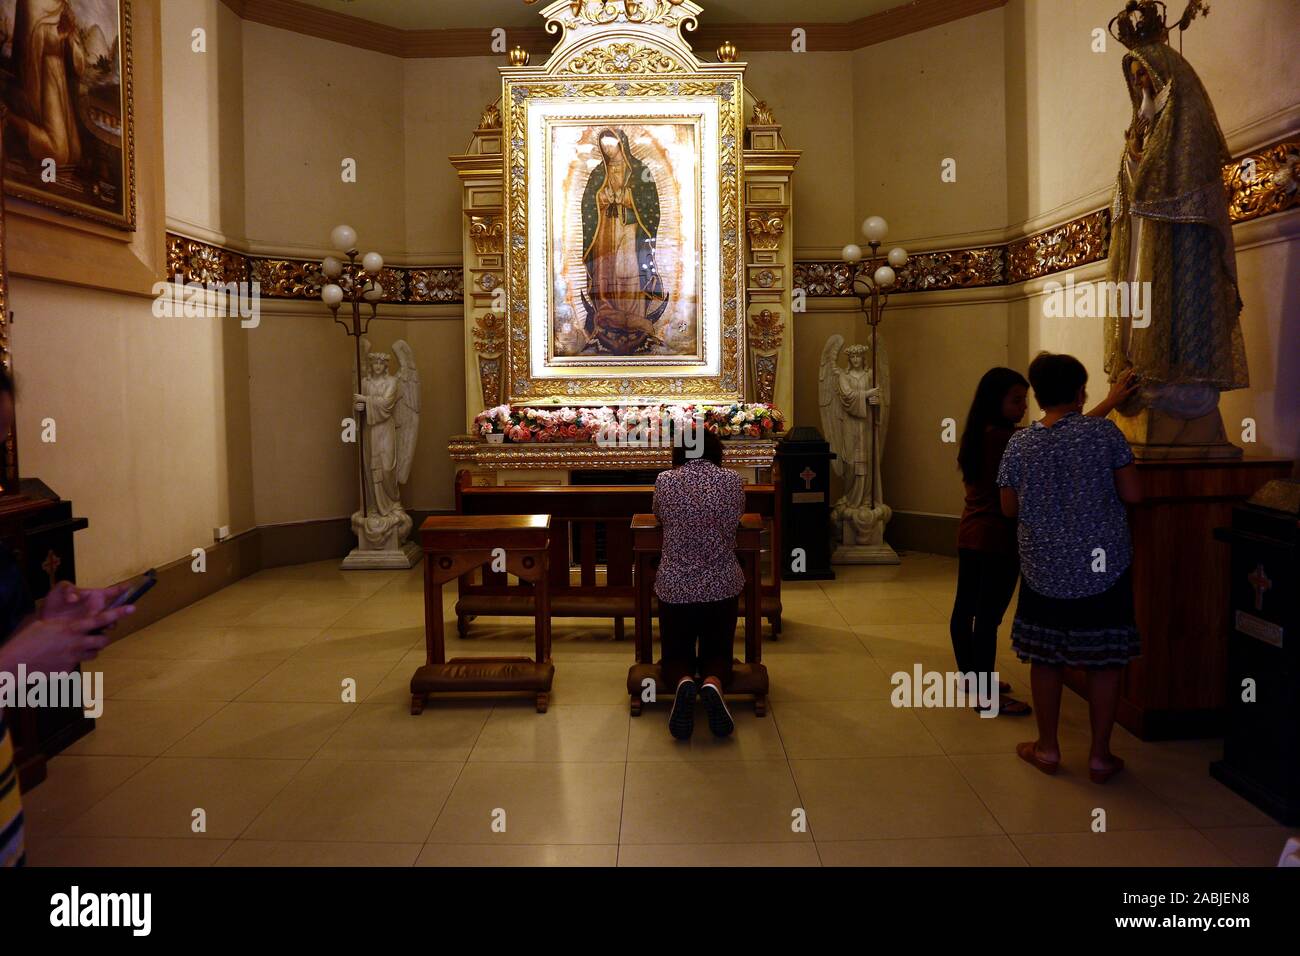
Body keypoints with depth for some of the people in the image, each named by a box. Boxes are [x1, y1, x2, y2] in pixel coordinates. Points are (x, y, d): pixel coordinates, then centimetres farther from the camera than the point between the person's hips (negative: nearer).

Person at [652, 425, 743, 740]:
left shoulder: (664, 481, -7)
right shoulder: (732, 480, -6)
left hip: (674, 587, 0)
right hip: (723, 586, 1)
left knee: (676, 656, 17)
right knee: (717, 654, 18)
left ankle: (683, 683, -19)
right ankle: (713, 684, -18)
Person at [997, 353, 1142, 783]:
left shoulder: (1020, 444, -3)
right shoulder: (1104, 432, -9)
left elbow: (1010, 508, 3)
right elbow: (1132, 494, -10)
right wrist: (1100, 489, 9)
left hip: (1044, 569, 2)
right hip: (1102, 567, -2)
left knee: (1045, 658, 13)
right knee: (1104, 660, 10)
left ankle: (1047, 748, 24)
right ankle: (1100, 756, 18)